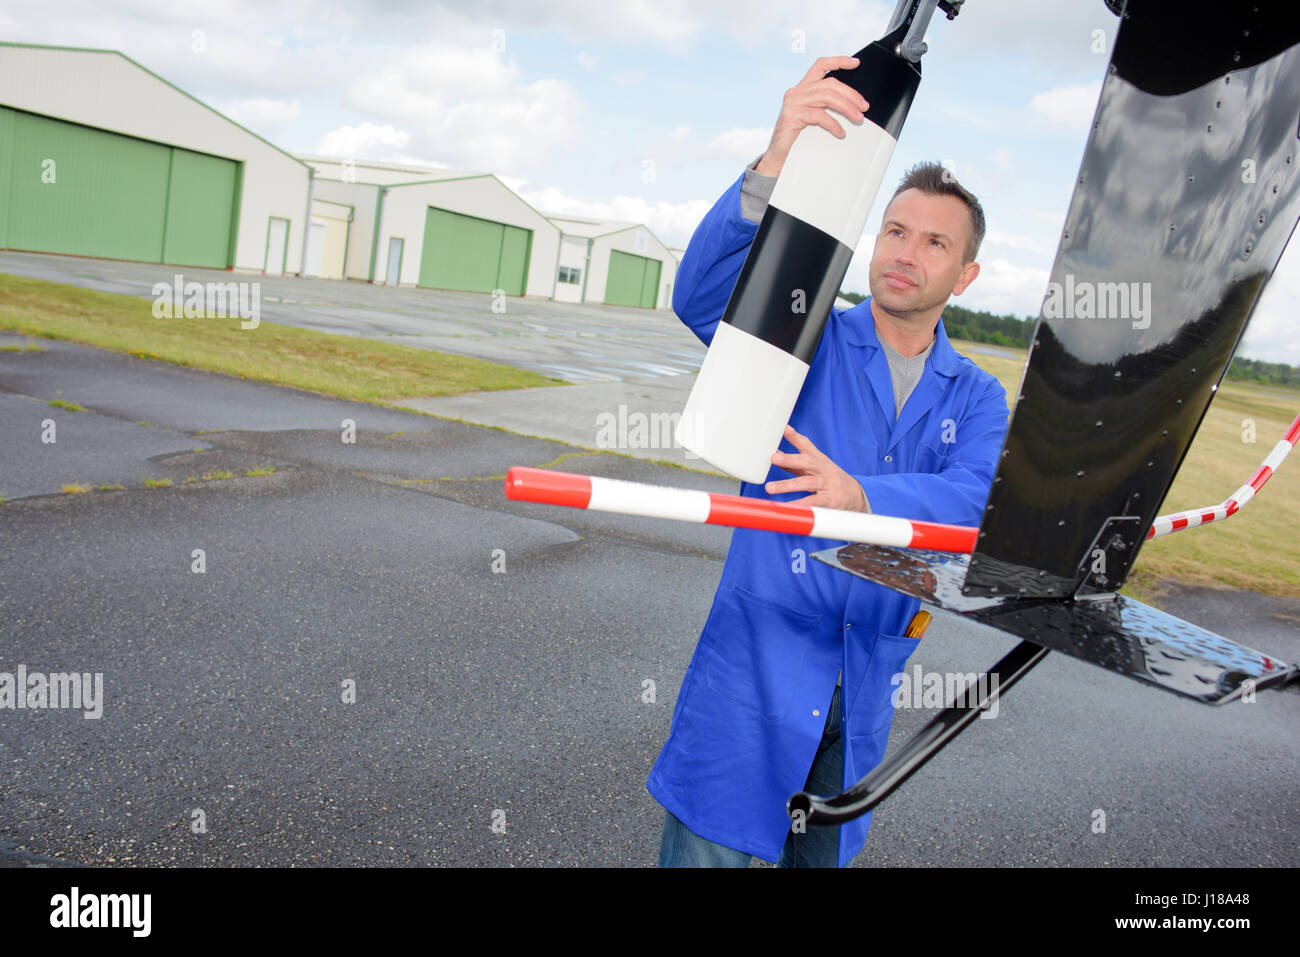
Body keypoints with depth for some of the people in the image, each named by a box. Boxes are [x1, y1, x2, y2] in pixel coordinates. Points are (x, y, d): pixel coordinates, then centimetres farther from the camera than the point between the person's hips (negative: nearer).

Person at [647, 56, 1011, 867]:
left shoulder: (978, 399, 6)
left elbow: (970, 503, -13)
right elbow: (703, 298, -21)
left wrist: (858, 495, -33)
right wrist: (774, 169, -36)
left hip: (868, 681, 4)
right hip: (756, 660, -3)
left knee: (823, 856, 19)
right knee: (705, 851, 0)